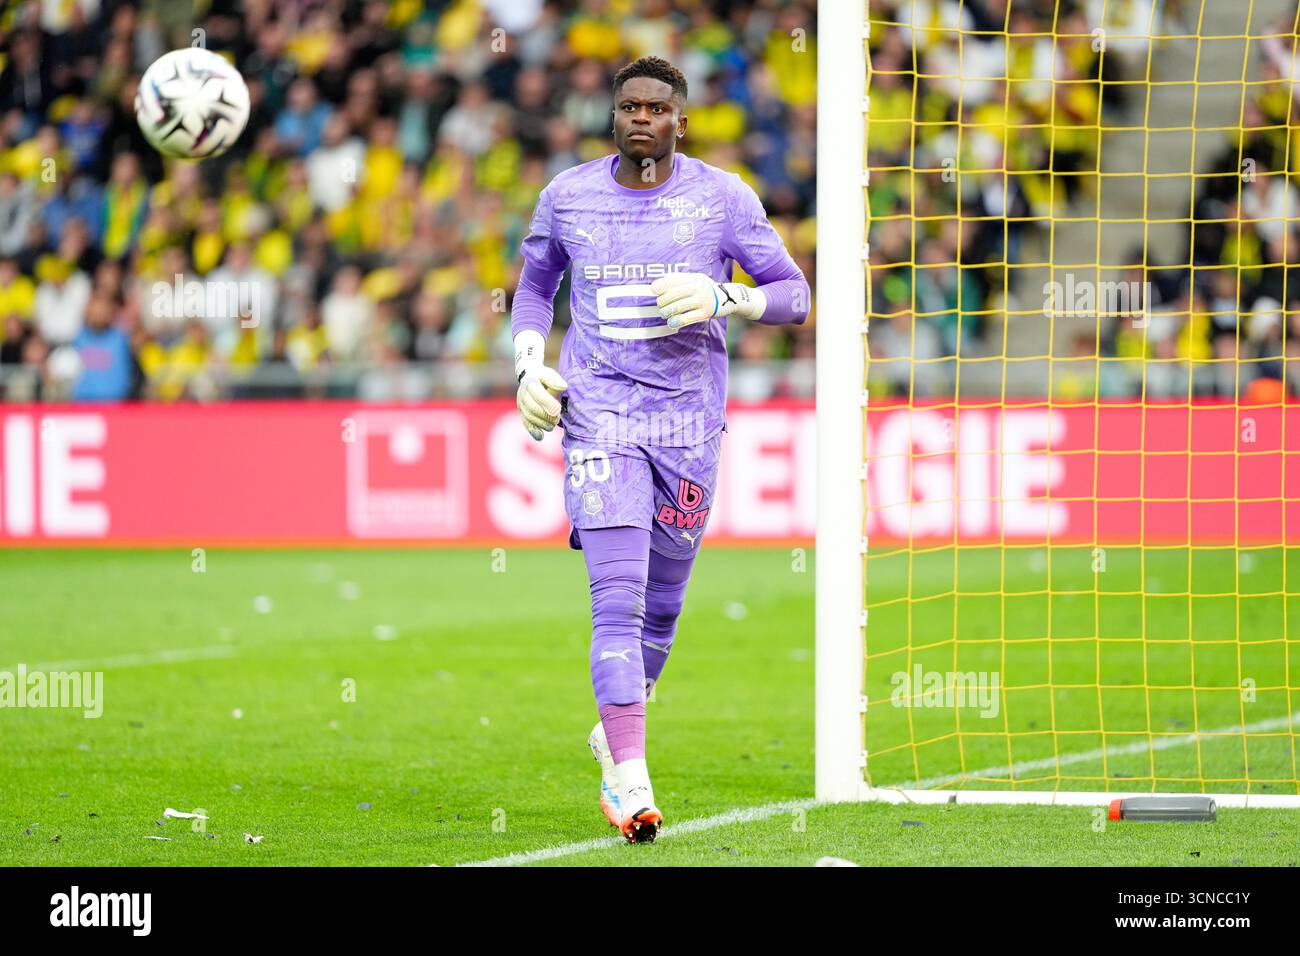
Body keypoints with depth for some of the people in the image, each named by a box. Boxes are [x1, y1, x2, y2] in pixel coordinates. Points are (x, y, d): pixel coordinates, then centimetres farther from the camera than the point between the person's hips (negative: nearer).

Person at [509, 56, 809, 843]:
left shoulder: (722, 198, -1)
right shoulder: (568, 196, 4)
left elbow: (794, 294, 2)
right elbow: (536, 284, 21)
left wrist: (723, 298, -17)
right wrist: (529, 366, 5)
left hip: (690, 417, 1)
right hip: (599, 415, -1)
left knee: (662, 603, 12)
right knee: (618, 599, -15)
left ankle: (615, 733, 39)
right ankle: (631, 779, -20)